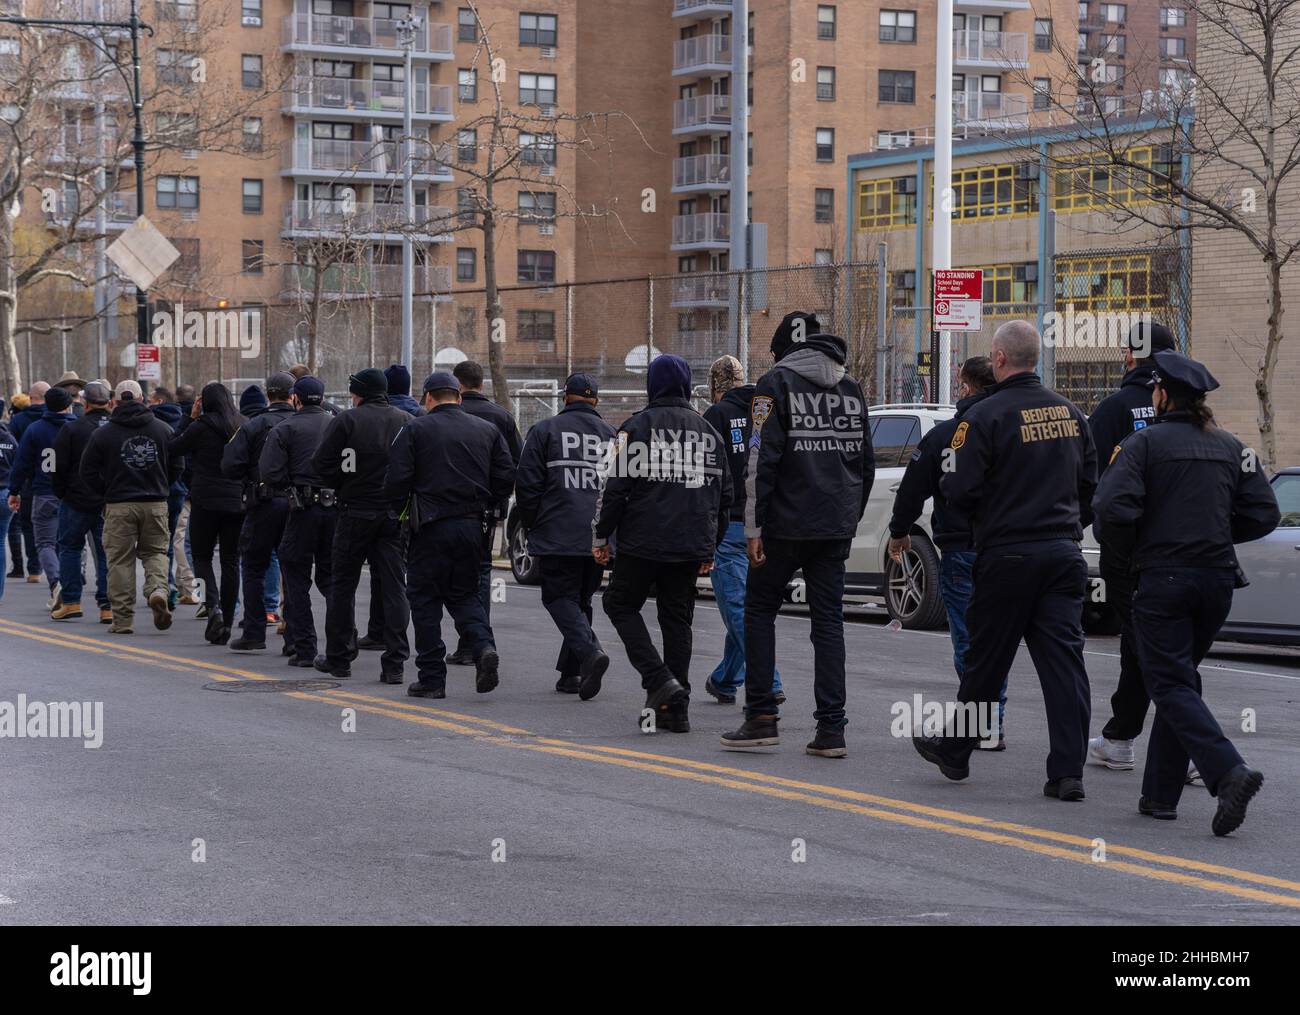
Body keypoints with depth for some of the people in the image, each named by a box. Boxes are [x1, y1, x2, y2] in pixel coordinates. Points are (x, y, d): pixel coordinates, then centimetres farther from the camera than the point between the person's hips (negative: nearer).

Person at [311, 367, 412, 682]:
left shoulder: (346, 420, -7)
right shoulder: (406, 421, 5)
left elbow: (321, 464, -10)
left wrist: (344, 486, 5)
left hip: (356, 512, -3)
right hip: (396, 514, 3)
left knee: (343, 585, 10)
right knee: (393, 587, 3)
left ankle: (338, 658, 16)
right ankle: (394, 663, -2)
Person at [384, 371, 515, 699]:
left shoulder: (415, 429, -3)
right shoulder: (487, 430, 8)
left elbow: (396, 481, -8)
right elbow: (506, 479, 5)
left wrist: (399, 507, 10)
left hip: (431, 527, -4)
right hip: (472, 525, 4)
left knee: (425, 598, 6)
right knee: (464, 594, 17)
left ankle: (431, 677, 5)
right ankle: (484, 646, -10)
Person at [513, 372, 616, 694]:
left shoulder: (545, 430, 1)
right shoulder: (612, 435, 10)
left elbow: (527, 484, -2)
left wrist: (531, 526, 9)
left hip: (557, 535, -4)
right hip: (599, 539, 4)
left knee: (559, 597, 0)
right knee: (581, 598, 14)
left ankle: (589, 650, -24)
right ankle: (570, 673, 15)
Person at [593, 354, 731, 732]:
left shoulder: (636, 427, -5)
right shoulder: (709, 432, 11)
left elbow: (615, 486, -9)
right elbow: (724, 494, 16)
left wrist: (601, 536, 1)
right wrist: (711, 546, 23)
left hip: (643, 541, -5)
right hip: (692, 545, 5)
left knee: (621, 603, 10)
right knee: (677, 618, 11)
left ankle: (658, 679, -9)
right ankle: (676, 707, 8)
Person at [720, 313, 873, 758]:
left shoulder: (776, 383, -6)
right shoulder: (851, 389, 13)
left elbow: (762, 459, -12)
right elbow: (866, 461, 17)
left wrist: (754, 526, -11)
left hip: (786, 523, -5)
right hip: (836, 528, 5)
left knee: (759, 609, 10)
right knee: (828, 620, 6)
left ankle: (761, 716, 5)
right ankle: (831, 729, 1)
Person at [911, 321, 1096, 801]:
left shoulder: (985, 416, -12)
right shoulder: (1070, 412, 9)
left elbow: (961, 491, -14)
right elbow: (1090, 484, 15)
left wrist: (944, 485, 8)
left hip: (1007, 555, -5)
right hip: (1063, 554, 5)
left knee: (986, 658, 8)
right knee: (1064, 658, 1)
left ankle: (955, 748, 25)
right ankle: (1068, 771, -3)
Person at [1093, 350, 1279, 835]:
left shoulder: (1144, 443, -8)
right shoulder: (1230, 447, 9)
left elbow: (1112, 507, -19)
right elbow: (1264, 514, 7)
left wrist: (1132, 550, 0)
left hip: (1164, 578, -6)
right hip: (1217, 577, 6)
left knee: (1171, 685, -4)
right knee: (1179, 677, 16)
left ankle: (1229, 772, -25)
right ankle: (1160, 794, 16)